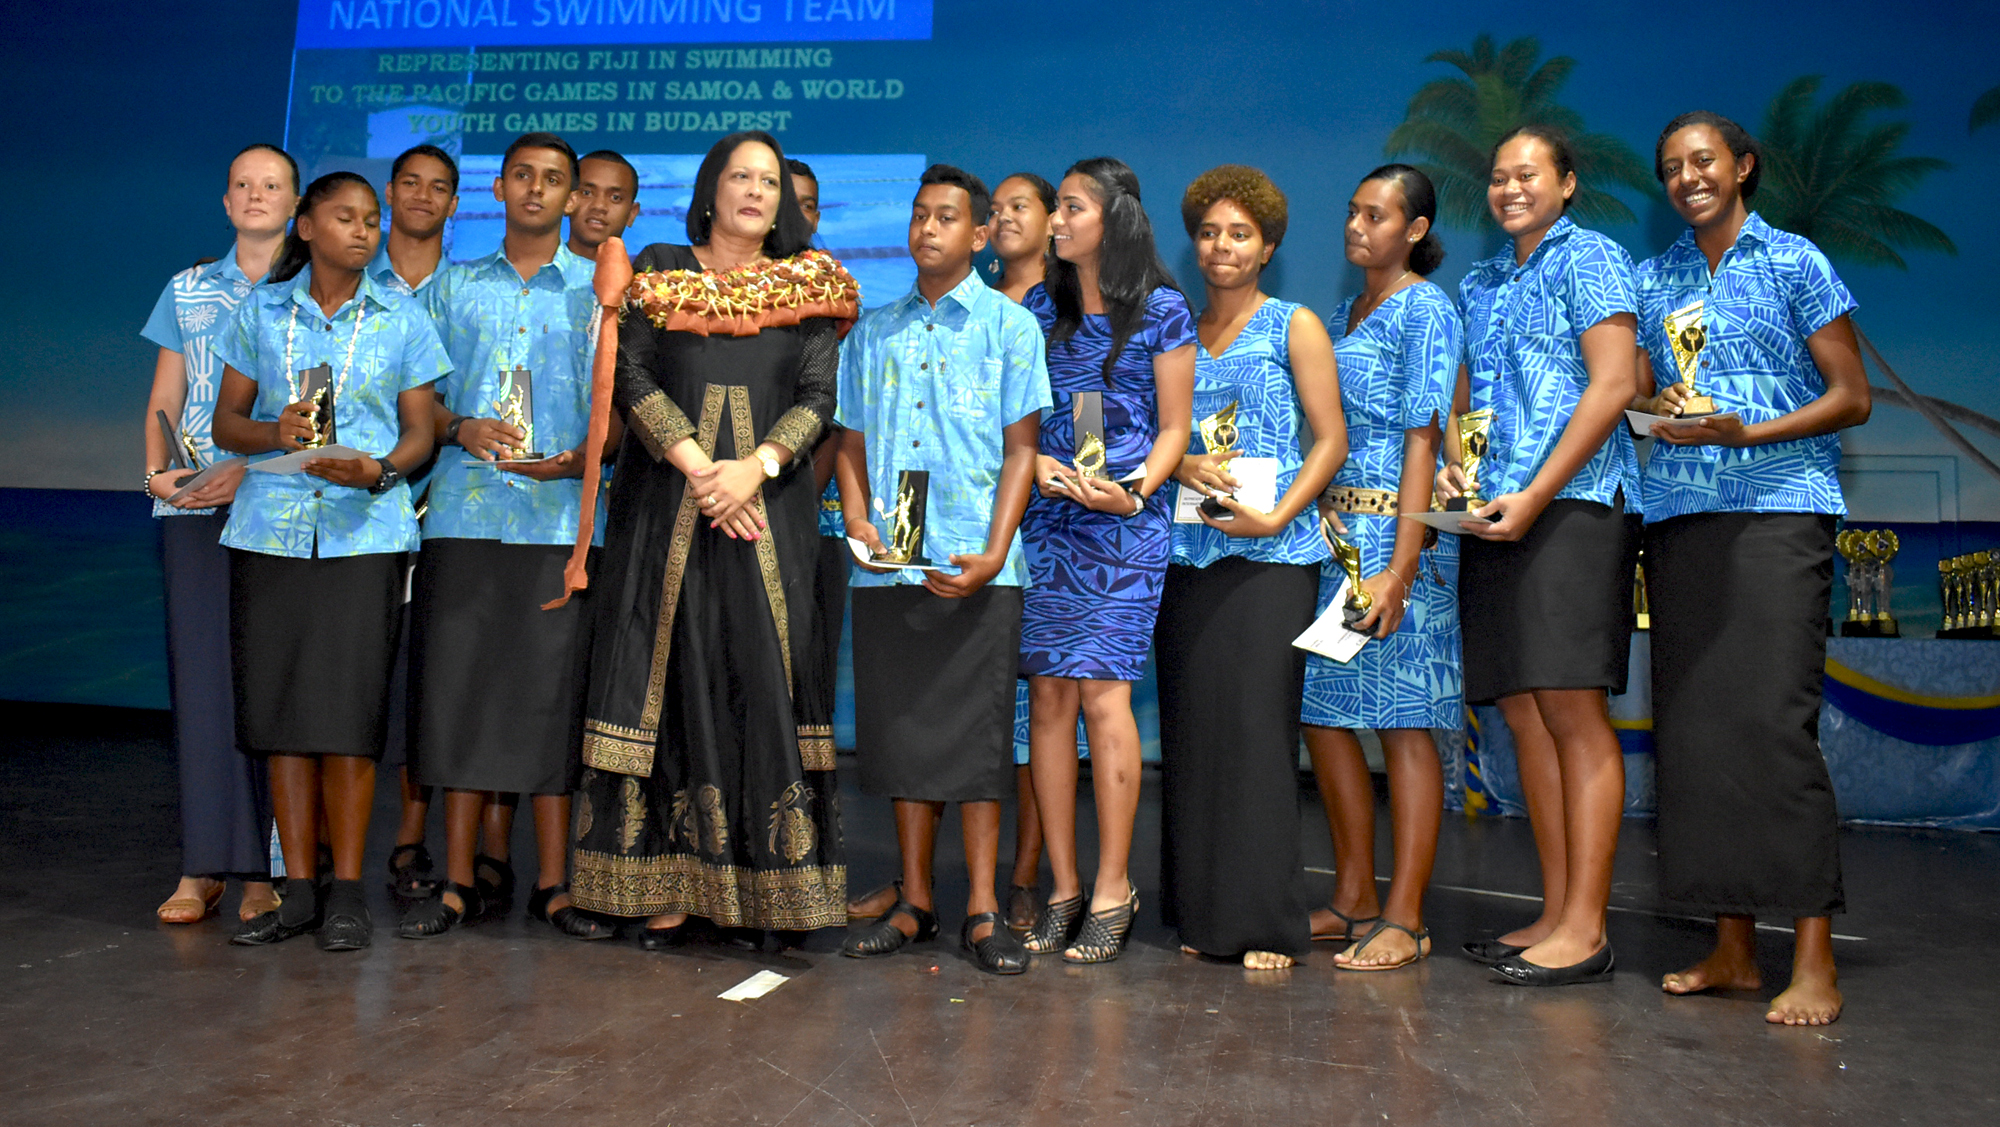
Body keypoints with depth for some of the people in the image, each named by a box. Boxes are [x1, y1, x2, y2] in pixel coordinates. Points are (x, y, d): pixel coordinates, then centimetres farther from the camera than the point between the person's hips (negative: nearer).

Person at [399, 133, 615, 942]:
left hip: (562, 520, -2)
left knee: (553, 693, -1)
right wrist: (461, 429, -7)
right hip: (465, 514, 2)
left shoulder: (601, 289, 10)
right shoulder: (453, 286, 17)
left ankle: (553, 884, 7)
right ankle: (457, 883, 10)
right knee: (458, 690, 1)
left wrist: (580, 459, -15)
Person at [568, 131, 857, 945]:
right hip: (665, 508, 0)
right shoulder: (661, 272, 12)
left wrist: (755, 467, -14)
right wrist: (697, 466, -12)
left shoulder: (809, 287, 13)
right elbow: (630, 373, 0)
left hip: (769, 513, 0)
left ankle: (769, 891, 0)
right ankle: (665, 889, 3)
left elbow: (818, 396, 2)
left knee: (764, 685, -5)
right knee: (669, 682, -2)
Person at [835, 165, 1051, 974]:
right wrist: (857, 521, -2)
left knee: (978, 734, -1)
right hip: (886, 567, 4)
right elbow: (851, 443, 16)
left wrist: (993, 552, -11)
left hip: (976, 567, -3)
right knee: (901, 731, 7)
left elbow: (1021, 450, 0)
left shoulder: (1009, 326, 5)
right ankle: (914, 901, 18)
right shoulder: (872, 331, 15)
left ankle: (982, 909, 7)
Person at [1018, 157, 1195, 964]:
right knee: (1049, 692, -1)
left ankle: (1112, 888, -1)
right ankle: (1063, 889, 7)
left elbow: (1174, 427, 3)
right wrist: (1035, 462, -5)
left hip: (1125, 523, -4)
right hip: (1045, 517, 4)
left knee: (1101, 688, -11)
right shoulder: (1040, 307, 15)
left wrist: (1138, 488, -14)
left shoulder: (1162, 309, 4)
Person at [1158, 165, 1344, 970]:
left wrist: (1276, 515, -13)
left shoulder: (1293, 326, 5)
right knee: (1190, 726, 3)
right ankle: (1202, 913, 13)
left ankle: (1265, 923, 0)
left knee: (1258, 725, -7)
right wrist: (1182, 466, -7)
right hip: (1187, 551, 4)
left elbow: (1331, 439, -1)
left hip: (1270, 552, -4)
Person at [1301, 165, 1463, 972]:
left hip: (1392, 533, -8)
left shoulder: (1425, 311, -4)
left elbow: (1422, 440, -12)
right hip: (1330, 531, 8)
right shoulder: (1344, 314, 19)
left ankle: (1404, 920, 3)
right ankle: (1353, 899, 19)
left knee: (1403, 721, -4)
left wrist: (1399, 568, -19)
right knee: (1324, 714, 8)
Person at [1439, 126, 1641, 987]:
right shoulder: (1478, 284, 22)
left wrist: (1534, 496, -14)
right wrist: (1452, 463, 3)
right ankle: (1556, 915, 12)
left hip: (1571, 506, -7)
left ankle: (1586, 928, -5)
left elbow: (1613, 385, -9)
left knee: (1573, 709, -9)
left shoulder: (1590, 258, 2)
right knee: (1524, 714, 5)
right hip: (1494, 519, 7)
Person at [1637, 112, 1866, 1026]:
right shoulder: (1654, 279, 17)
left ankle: (1814, 961, -6)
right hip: (1678, 515, 5)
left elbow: (1852, 397, 1)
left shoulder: (1794, 263, 4)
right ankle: (1732, 948, 10)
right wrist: (1660, 411, -5)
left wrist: (1747, 432, -14)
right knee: (1694, 722, 1)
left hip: (1779, 508, -5)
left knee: (1773, 719, -13)